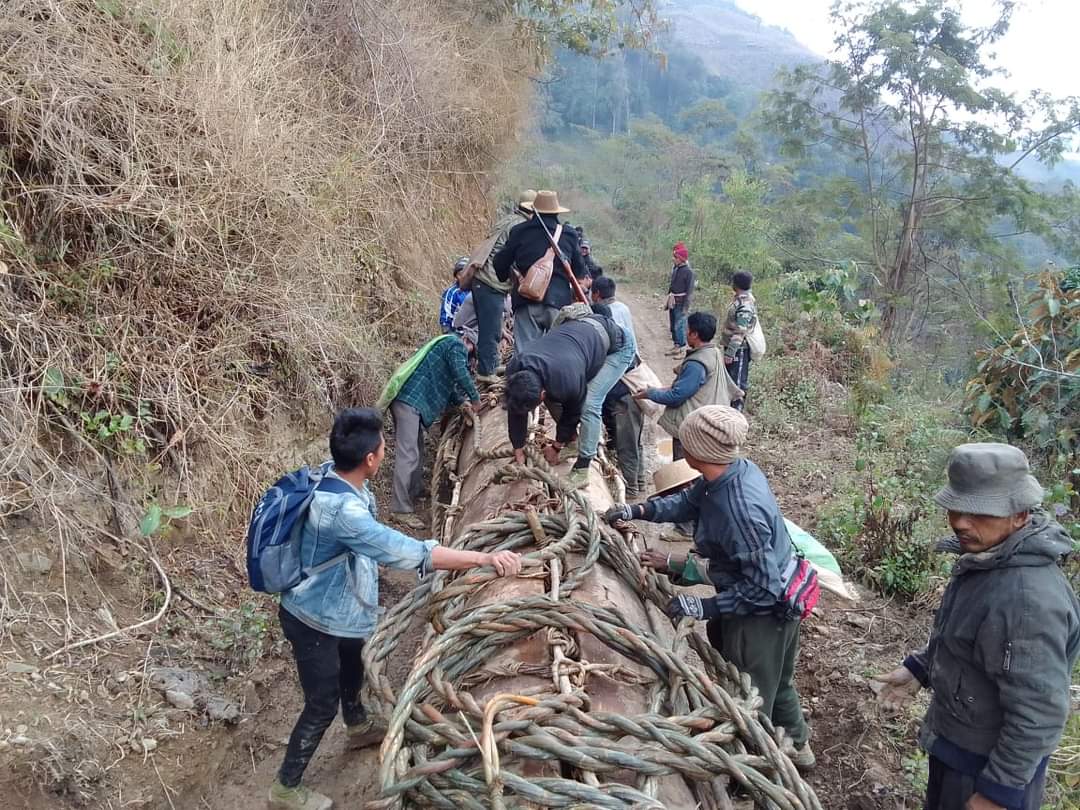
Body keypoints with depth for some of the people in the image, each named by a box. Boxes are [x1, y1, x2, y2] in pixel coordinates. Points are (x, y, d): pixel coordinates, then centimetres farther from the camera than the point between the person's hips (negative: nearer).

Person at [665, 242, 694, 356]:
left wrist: (685, 307, -18)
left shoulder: (688, 272, -15)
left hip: (680, 303, -8)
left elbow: (689, 291, -16)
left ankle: (683, 348, 3)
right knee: (673, 325, 15)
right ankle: (676, 345, 28)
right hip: (672, 302, 8)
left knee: (680, 325, -6)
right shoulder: (675, 269, 7)